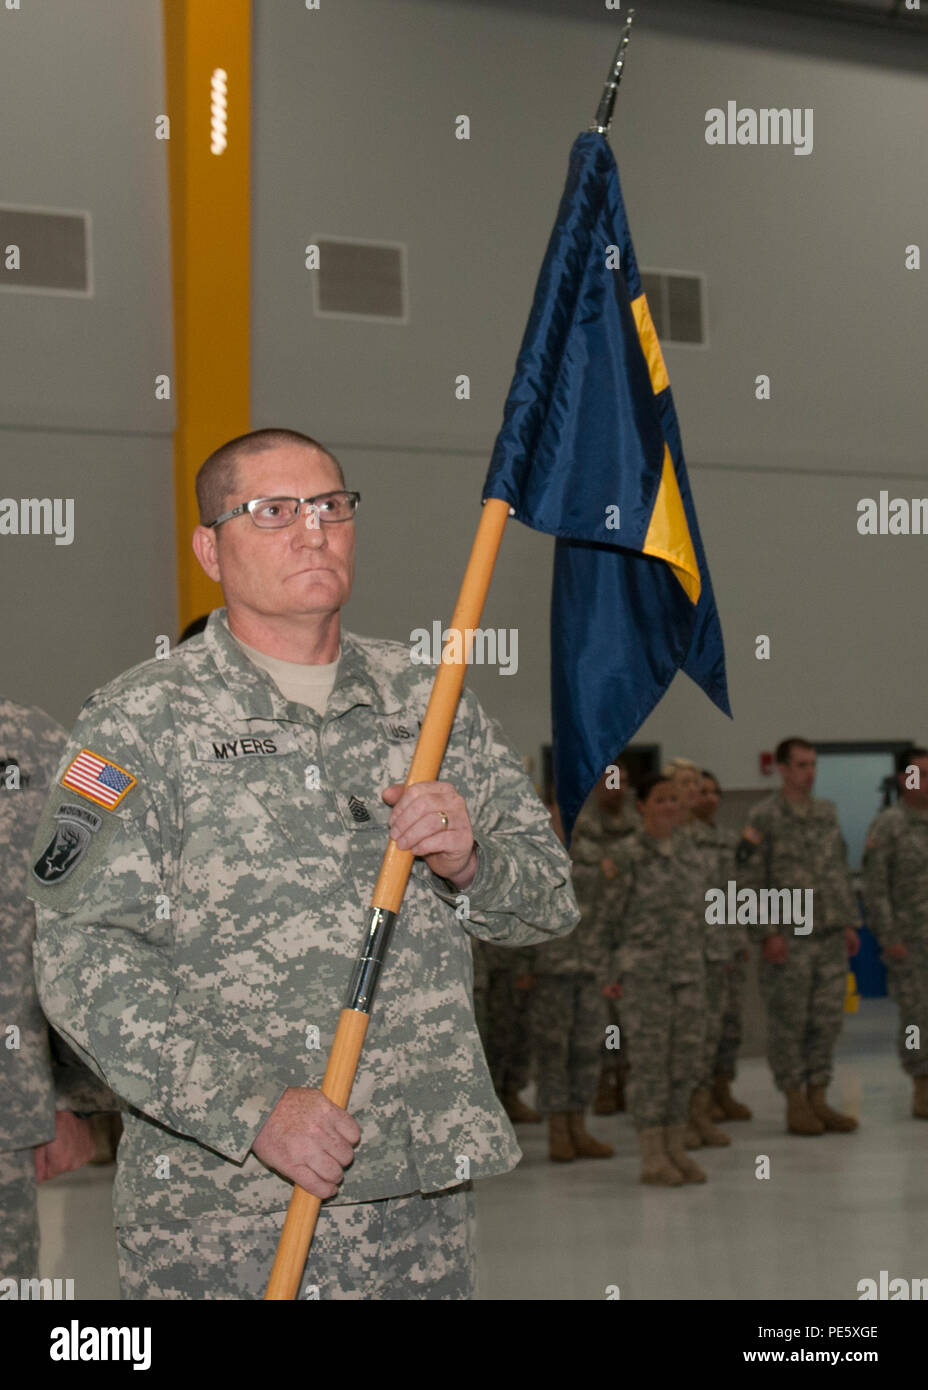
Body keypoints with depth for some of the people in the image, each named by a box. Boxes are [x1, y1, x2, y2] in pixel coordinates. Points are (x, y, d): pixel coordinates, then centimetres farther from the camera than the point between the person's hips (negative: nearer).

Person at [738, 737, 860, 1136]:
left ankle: (818, 1099, 15)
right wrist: (769, 931, -15)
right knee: (789, 1023, 0)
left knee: (827, 1019, 7)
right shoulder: (764, 816, -6)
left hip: (831, 937, 6)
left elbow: (841, 872, 17)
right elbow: (749, 879, -9)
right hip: (789, 939, -6)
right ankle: (795, 1104, 7)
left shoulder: (827, 813, 12)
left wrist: (850, 923, 12)